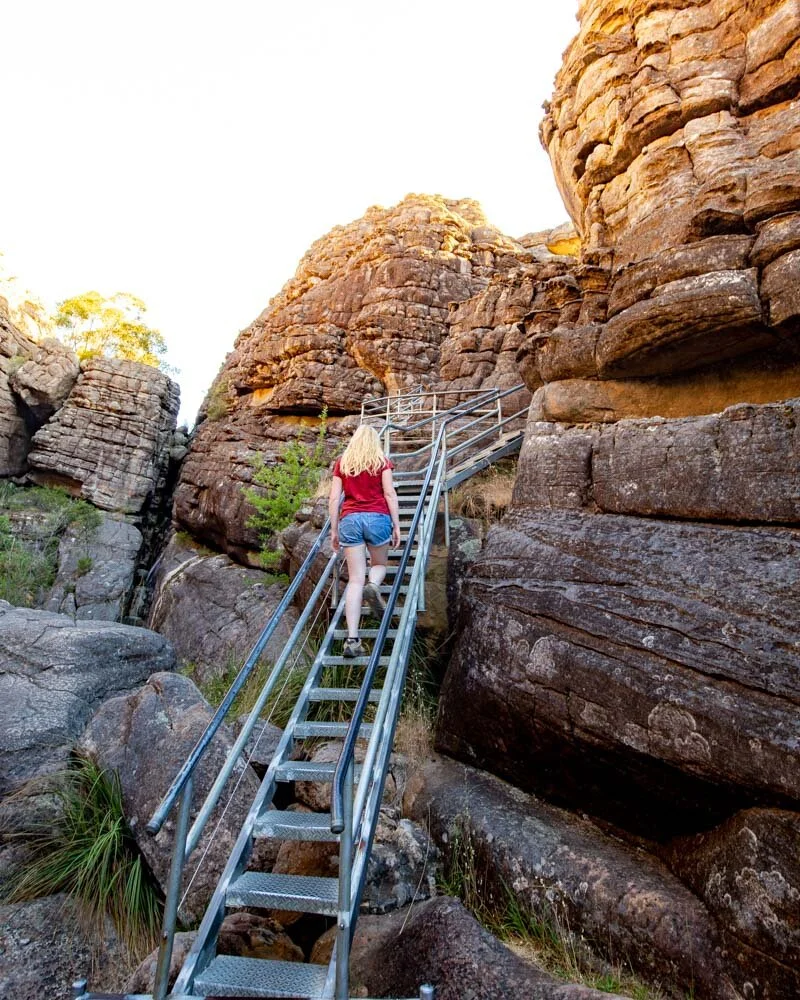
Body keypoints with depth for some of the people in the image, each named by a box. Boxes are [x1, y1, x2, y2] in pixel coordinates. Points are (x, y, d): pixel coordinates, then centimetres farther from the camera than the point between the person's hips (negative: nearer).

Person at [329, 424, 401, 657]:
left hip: (349, 520, 2)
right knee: (379, 564, 22)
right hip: (377, 517, -1)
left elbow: (334, 498, 9)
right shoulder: (381, 461, 10)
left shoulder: (342, 463, 14)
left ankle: (352, 639, -8)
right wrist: (396, 525, 2)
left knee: (355, 579, 0)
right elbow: (390, 494, 0)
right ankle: (373, 586, -15)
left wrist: (333, 530, 13)